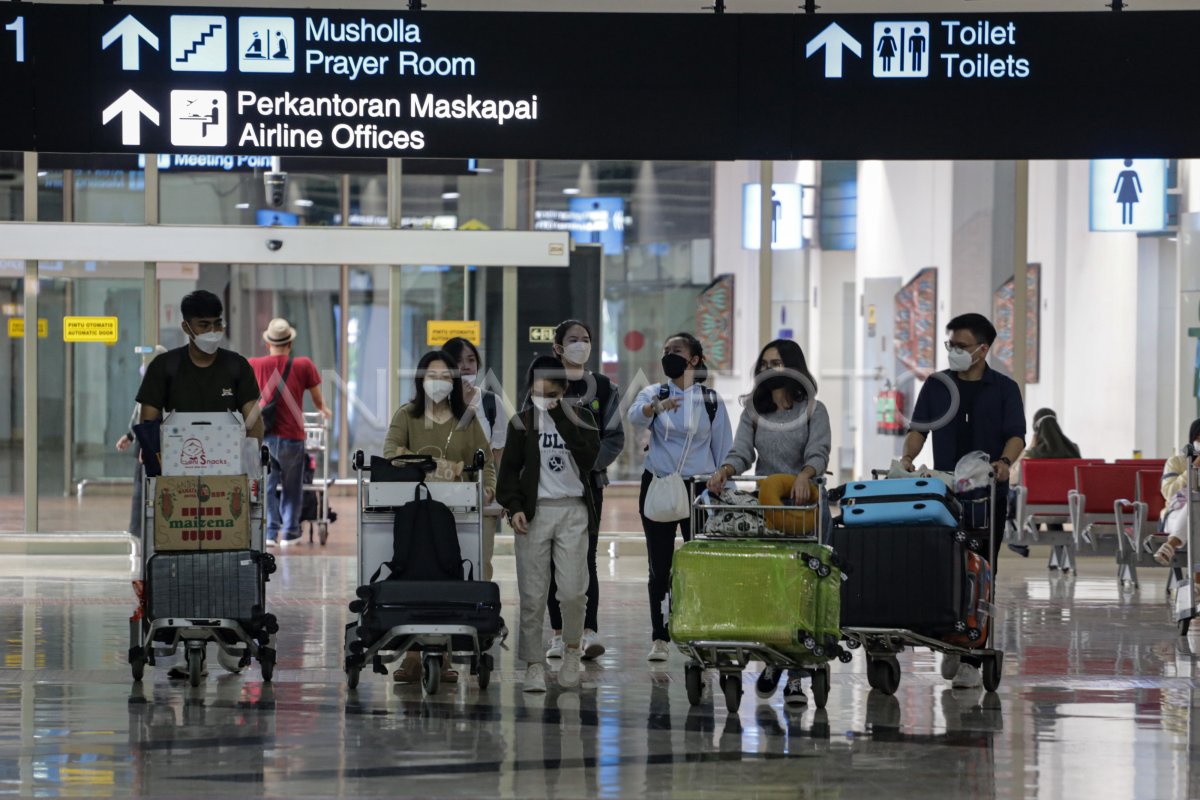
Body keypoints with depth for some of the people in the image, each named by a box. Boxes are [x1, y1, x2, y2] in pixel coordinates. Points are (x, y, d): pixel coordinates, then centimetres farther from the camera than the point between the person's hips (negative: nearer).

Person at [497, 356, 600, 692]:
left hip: (573, 512, -1)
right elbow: (509, 468, 8)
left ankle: (572, 649, 18)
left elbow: (589, 457, -9)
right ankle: (534, 664, 5)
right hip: (534, 512, 1)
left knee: (572, 591, -7)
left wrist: (562, 420, -11)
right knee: (532, 595, -2)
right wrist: (514, 507, -6)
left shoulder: (581, 417, 7)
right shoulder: (523, 422, 8)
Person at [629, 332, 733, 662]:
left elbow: (723, 450, 7)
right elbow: (636, 415, -19)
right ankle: (659, 639, 8)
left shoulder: (711, 401, 5)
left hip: (698, 488, -1)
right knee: (659, 567, 3)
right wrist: (657, 406, -41)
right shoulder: (654, 393, 5)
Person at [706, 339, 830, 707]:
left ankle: (795, 677, -8)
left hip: (802, 506, -3)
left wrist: (804, 475, -31)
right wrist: (724, 470, -21)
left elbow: (818, 452, -9)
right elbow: (742, 452, 2)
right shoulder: (754, 412, 15)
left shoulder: (813, 410, 6)